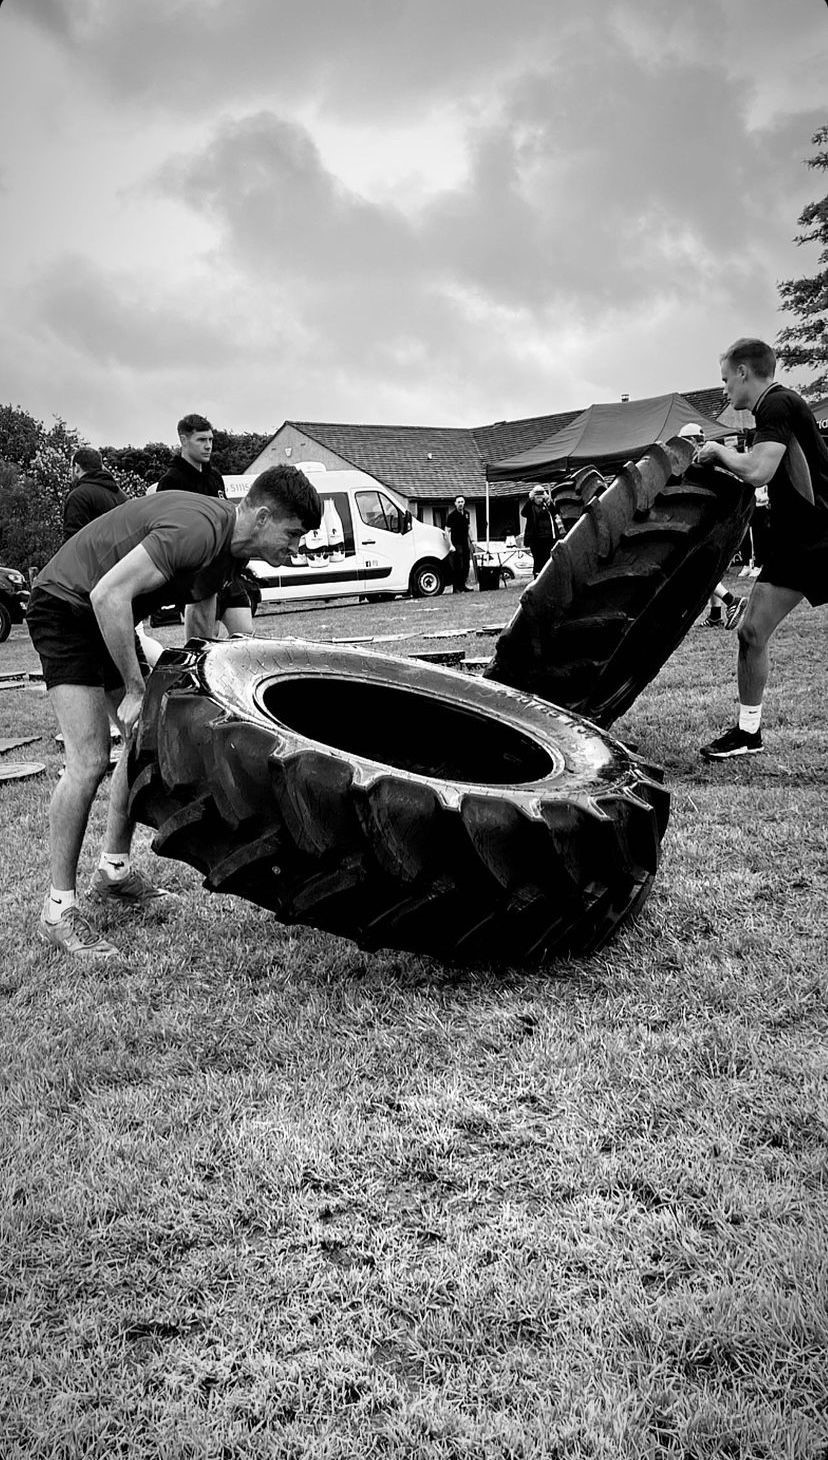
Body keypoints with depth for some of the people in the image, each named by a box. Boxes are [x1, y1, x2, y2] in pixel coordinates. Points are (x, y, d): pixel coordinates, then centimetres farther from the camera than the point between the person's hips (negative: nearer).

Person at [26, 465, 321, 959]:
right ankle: (59, 910, -5)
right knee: (91, 761, -16)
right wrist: (135, 689, -27)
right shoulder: (199, 528, -28)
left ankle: (115, 870, 23)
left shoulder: (227, 547, 3)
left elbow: (203, 631, 13)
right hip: (66, 606, -9)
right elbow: (108, 593, -33)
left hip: (109, 620, 10)